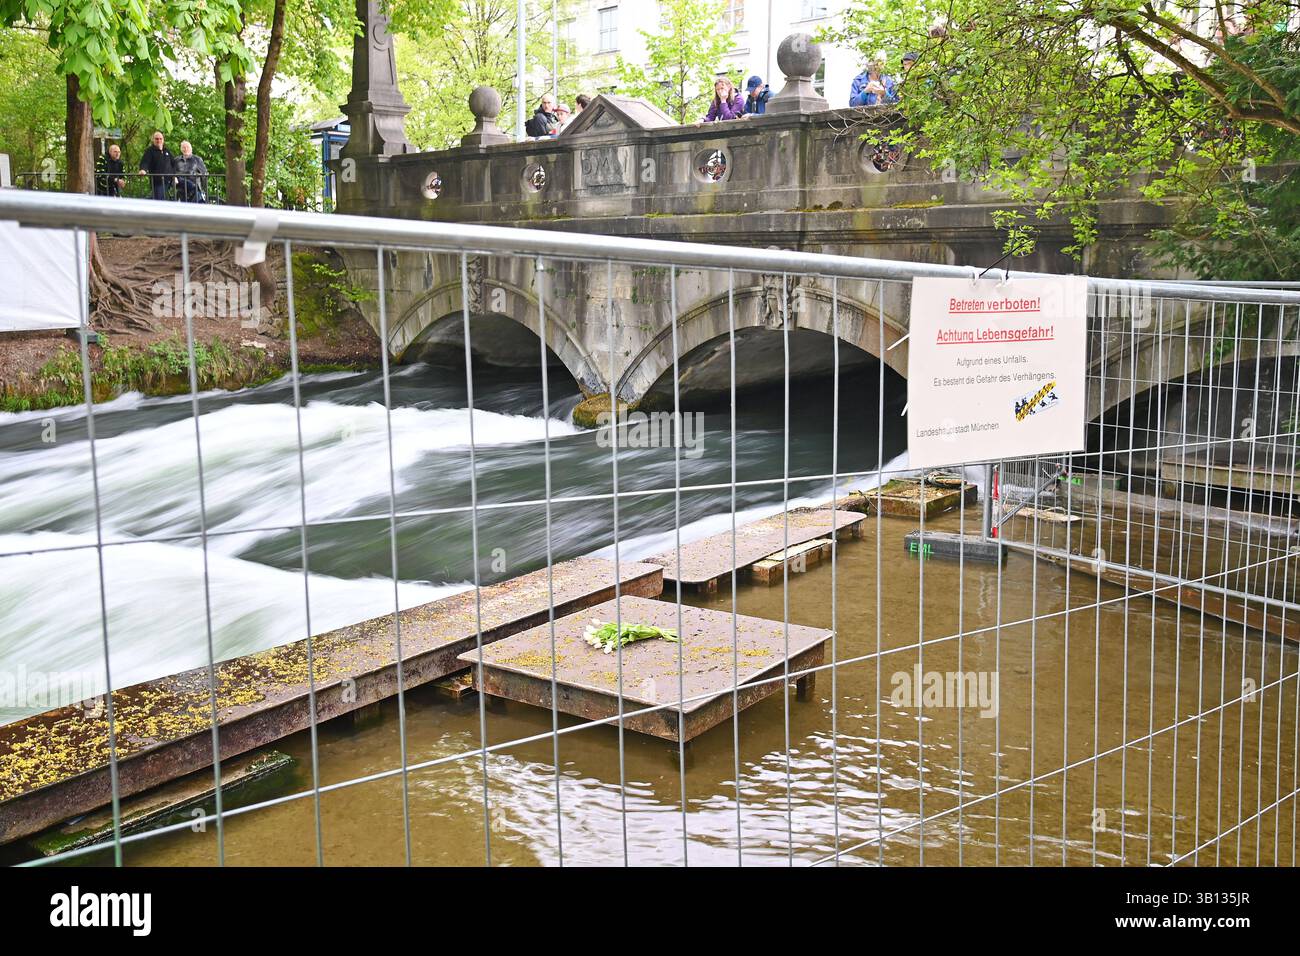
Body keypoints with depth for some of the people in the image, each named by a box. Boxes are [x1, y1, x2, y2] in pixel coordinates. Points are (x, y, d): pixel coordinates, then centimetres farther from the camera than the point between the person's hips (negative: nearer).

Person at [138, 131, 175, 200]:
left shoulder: (167, 151, 18)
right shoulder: (150, 151, -1)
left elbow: (173, 164, 24)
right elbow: (144, 162, -15)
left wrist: (174, 176, 15)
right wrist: (143, 170, -36)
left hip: (167, 181, 6)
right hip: (157, 181, -6)